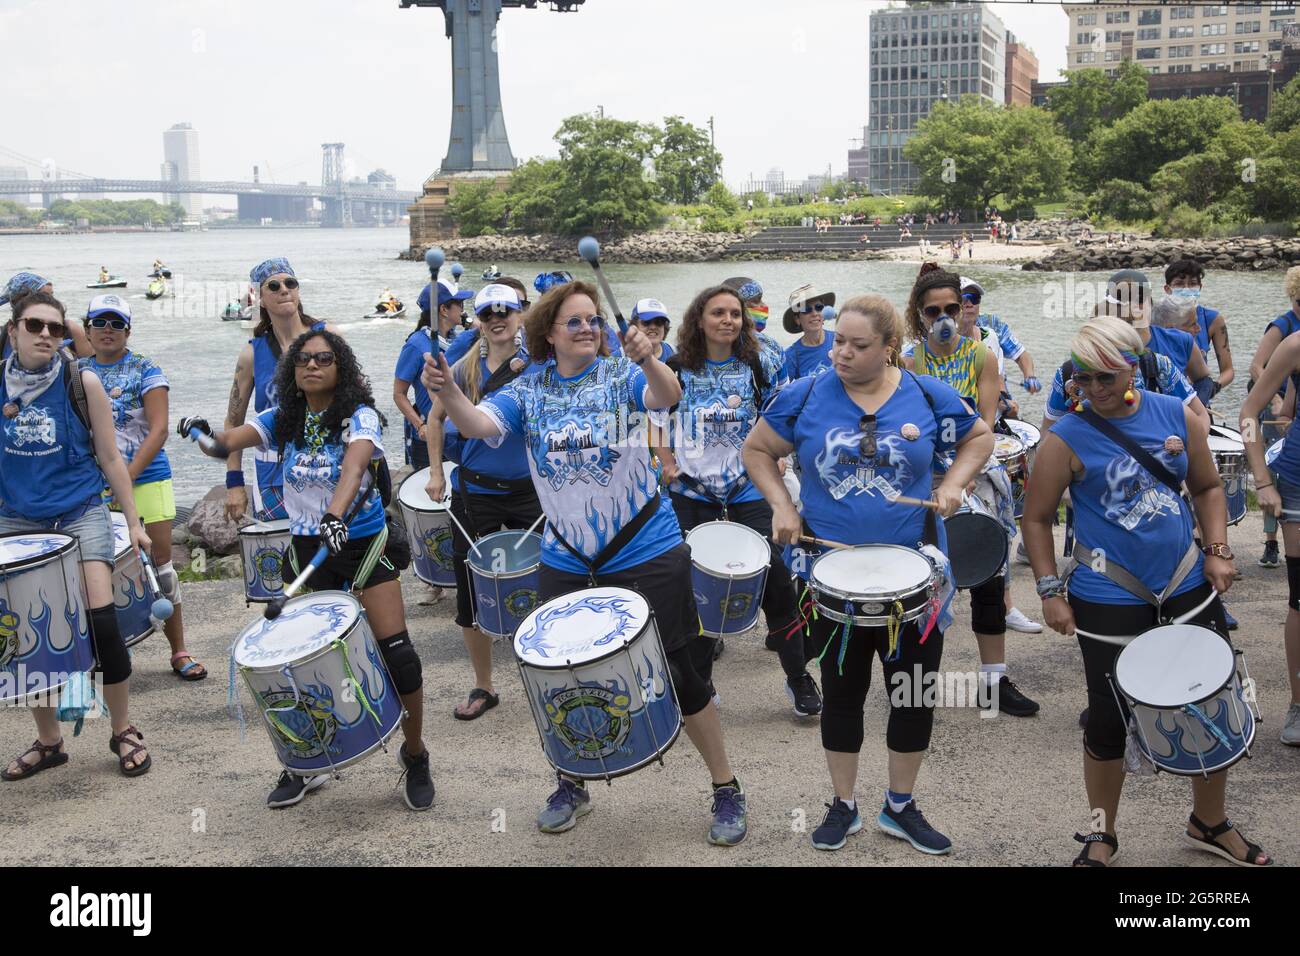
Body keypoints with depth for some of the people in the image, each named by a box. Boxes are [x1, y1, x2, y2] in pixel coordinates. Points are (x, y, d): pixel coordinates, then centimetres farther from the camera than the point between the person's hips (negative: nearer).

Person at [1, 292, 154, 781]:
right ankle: (48, 740, 20)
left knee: (100, 617, -13)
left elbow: (109, 458, 1)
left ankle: (124, 731, 5)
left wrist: (133, 522, 0)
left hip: (80, 515, -3)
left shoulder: (81, 383, -4)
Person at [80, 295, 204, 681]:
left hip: (145, 479, -2)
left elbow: (159, 429, -8)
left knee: (160, 561, -1)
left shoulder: (145, 370, 0)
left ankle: (179, 650, 8)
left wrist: (127, 477, -18)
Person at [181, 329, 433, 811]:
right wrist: (205, 435, -36)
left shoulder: (359, 416, -13)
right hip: (307, 549, 4)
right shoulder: (284, 420, 2)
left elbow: (354, 466, -33)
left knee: (396, 649, -8)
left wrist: (335, 514, -51)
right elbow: (229, 442, -12)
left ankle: (415, 754, 12)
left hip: (362, 542, -4)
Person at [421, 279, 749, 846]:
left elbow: (667, 397, -26)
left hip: (646, 557, -3)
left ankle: (726, 789, 18)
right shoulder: (528, 392, 1)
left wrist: (648, 360, -47)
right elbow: (477, 425, -15)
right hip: (567, 565, 3)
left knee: (675, 675, 1)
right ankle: (572, 786, 35)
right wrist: (447, 391, -35)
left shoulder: (622, 374, -6)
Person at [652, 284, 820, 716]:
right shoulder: (677, 371, 0)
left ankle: (799, 679, 13)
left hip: (750, 491, 0)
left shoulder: (762, 365, 0)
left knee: (776, 580, -4)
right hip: (692, 495, 1)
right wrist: (667, 463, -2)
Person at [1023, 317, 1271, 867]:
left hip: (1188, 588, 4)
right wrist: (1050, 593, -10)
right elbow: (1036, 519, -6)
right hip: (1109, 605, -4)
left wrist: (1218, 550, -2)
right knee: (1109, 720, 6)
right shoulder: (1067, 439, -12)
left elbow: (1207, 487, 11)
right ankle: (1101, 837, 28)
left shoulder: (1177, 416, -1)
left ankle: (1210, 823, 36)